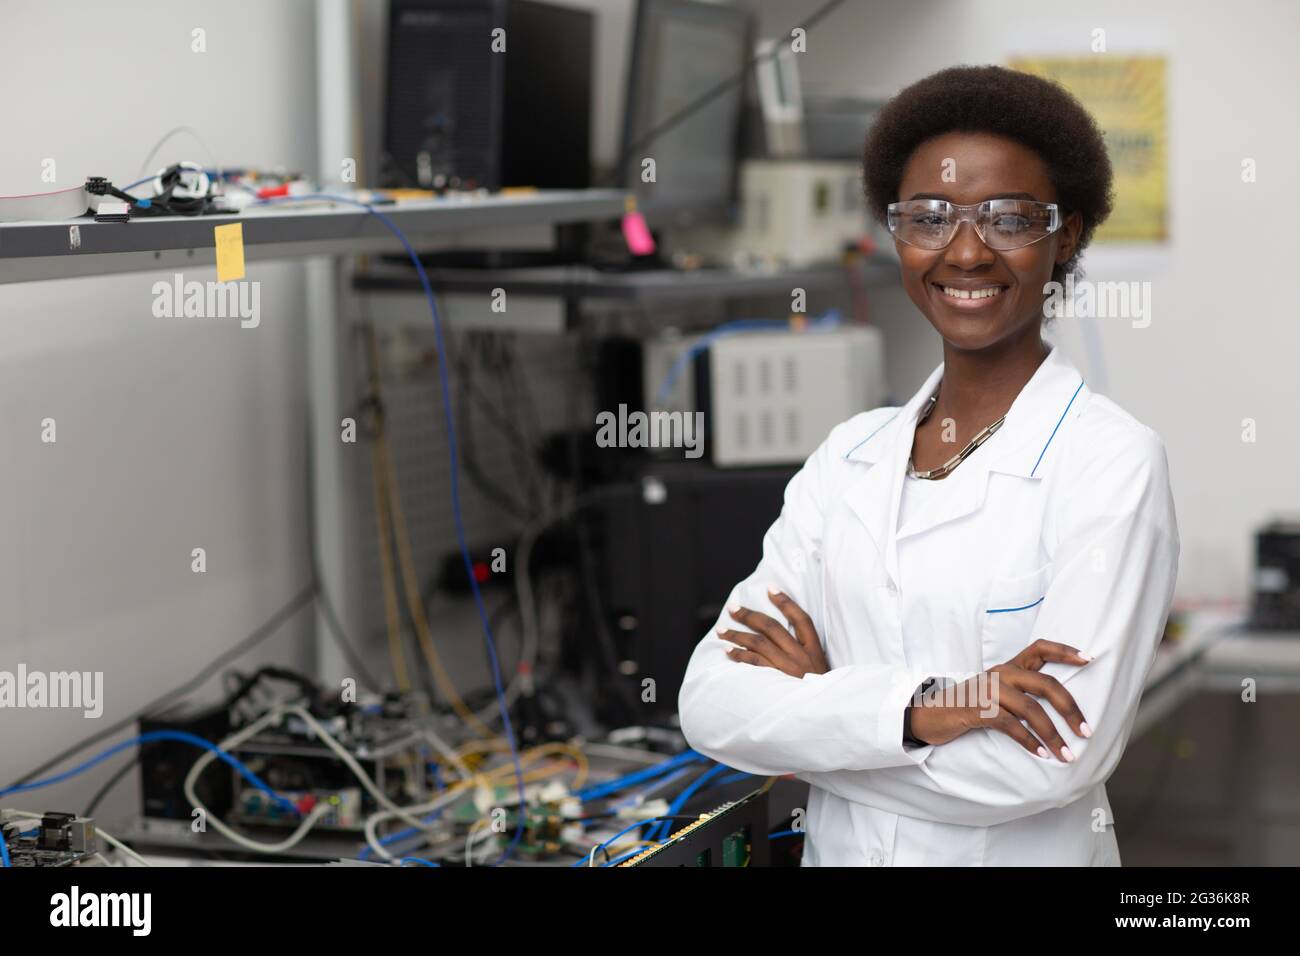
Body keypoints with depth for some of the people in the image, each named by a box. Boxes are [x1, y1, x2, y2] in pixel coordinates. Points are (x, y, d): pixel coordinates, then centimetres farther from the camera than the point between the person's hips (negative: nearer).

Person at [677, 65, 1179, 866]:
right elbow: (711, 702, -8)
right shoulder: (849, 454, 1)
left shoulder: (1113, 461, -14)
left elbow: (1050, 764, -24)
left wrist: (810, 701, -12)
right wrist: (912, 708, -24)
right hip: (837, 847, 4)